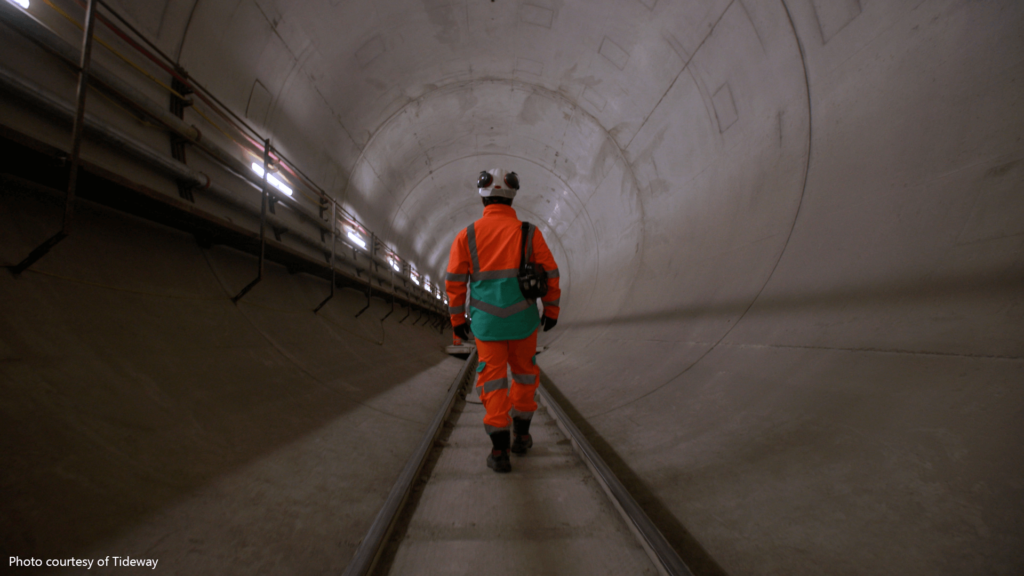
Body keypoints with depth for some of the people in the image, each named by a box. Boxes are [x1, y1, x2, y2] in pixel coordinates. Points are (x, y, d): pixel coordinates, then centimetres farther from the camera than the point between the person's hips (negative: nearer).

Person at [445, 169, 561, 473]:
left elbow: (454, 282, -1)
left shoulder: (467, 236, -3)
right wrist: (552, 310, 12)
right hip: (522, 322, 0)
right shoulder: (529, 233, -4)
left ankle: (499, 450, 8)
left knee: (493, 381, 9)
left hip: (486, 323, 0)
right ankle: (521, 434, 31)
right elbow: (550, 275, -1)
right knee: (525, 374, 21)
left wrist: (457, 319, 10)